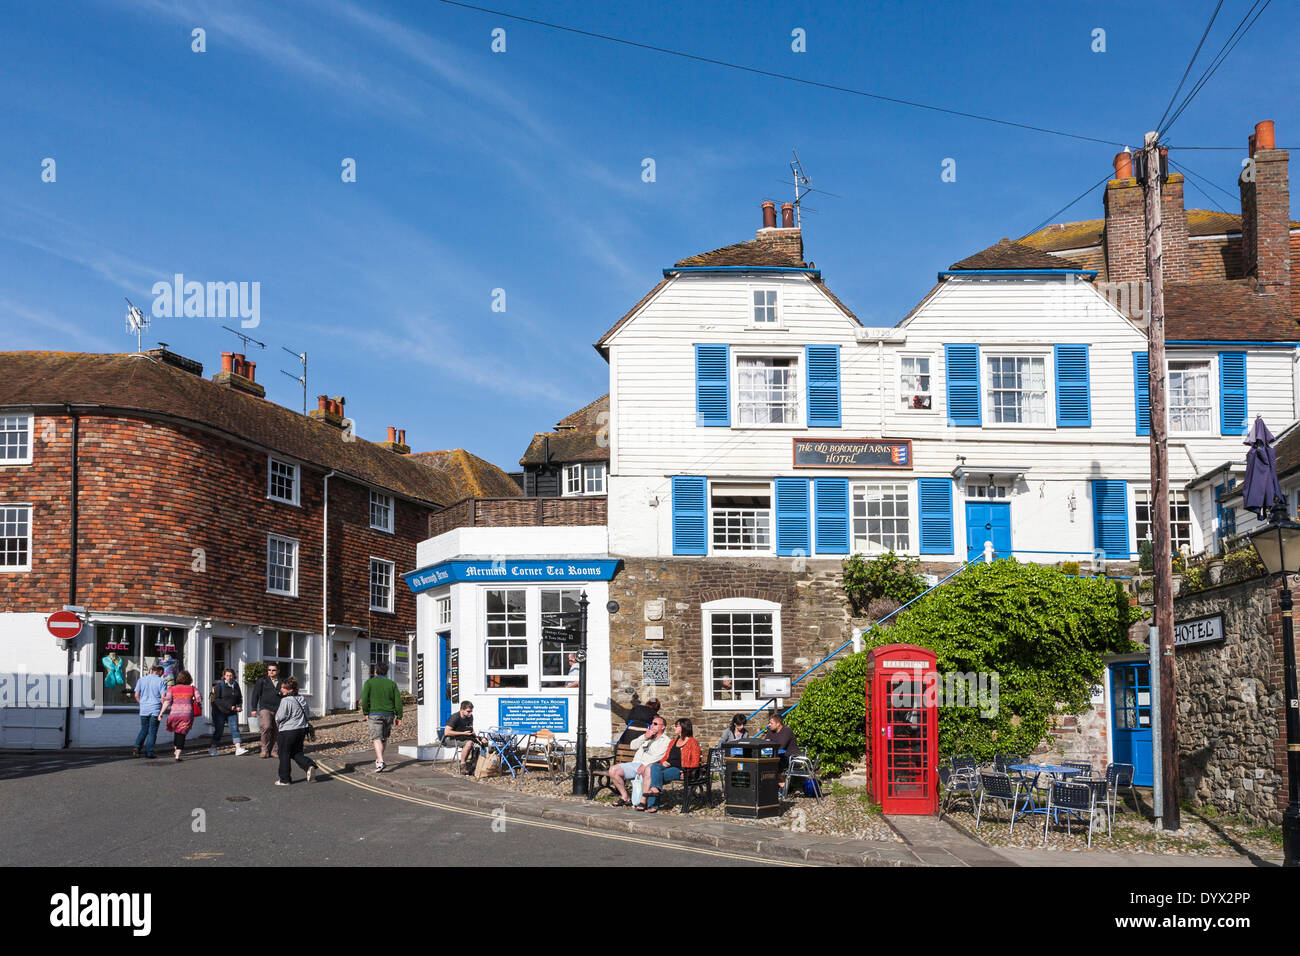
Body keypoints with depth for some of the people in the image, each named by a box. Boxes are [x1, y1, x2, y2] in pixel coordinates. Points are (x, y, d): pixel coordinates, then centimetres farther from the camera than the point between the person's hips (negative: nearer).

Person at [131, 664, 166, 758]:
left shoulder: (141, 680, 5)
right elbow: (163, 697, -10)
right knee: (152, 731, 4)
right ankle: (149, 753, 3)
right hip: (155, 710, -3)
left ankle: (137, 747, 0)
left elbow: (136, 695, 3)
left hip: (143, 709, 3)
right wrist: (162, 709, 4)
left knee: (144, 729, 17)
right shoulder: (161, 682, -5)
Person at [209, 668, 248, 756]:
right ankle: (213, 749, 17)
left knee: (235, 729, -7)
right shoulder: (219, 685, -8)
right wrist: (229, 706, -21)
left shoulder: (235, 685, 8)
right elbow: (216, 699, -16)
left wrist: (239, 706, -3)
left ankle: (238, 749, -14)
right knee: (218, 730, 3)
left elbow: (239, 698, 18)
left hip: (232, 712, 4)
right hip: (220, 712, -4)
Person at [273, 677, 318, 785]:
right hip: (301, 730, 8)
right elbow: (306, 714, 14)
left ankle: (285, 779, 11)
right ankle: (309, 765, -8)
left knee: (284, 754, 5)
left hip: (288, 731, -8)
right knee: (297, 753, 18)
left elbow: (280, 717, -16)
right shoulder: (301, 699, 8)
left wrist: (277, 722, 5)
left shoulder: (286, 700, -17)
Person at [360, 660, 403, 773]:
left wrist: (366, 713, 3)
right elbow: (398, 701, 3)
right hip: (389, 715, 3)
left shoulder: (370, 682, -1)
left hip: (375, 714, -3)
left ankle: (380, 762, -26)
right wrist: (399, 717, 6)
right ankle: (379, 759, 33)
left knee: (377, 738, -9)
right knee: (385, 738, 19)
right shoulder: (392, 684, 7)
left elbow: (364, 699, -8)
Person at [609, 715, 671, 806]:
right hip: (634, 764, 6)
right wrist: (645, 737, -2)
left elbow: (658, 756, -10)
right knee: (613, 770, -12)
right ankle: (624, 798, -6)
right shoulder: (646, 736, 27)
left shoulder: (665, 741, 6)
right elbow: (633, 745, 13)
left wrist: (644, 765, -20)